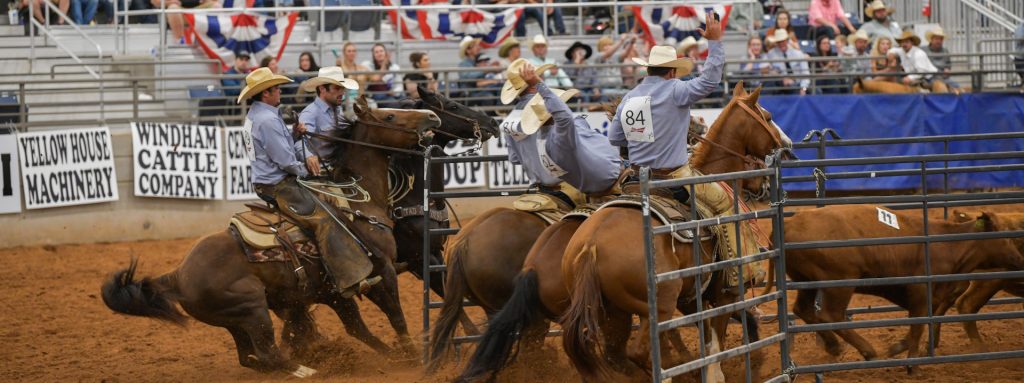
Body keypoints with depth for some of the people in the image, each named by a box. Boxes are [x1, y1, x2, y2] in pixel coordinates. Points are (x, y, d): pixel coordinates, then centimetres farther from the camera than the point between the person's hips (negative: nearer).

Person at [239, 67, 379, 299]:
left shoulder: (254, 116, 12)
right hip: (278, 186, -11)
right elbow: (285, 160, -22)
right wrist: (304, 171, -4)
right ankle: (350, 282, -26)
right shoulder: (267, 120, -21)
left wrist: (295, 134, 3)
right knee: (324, 221, -17)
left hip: (265, 182, 11)